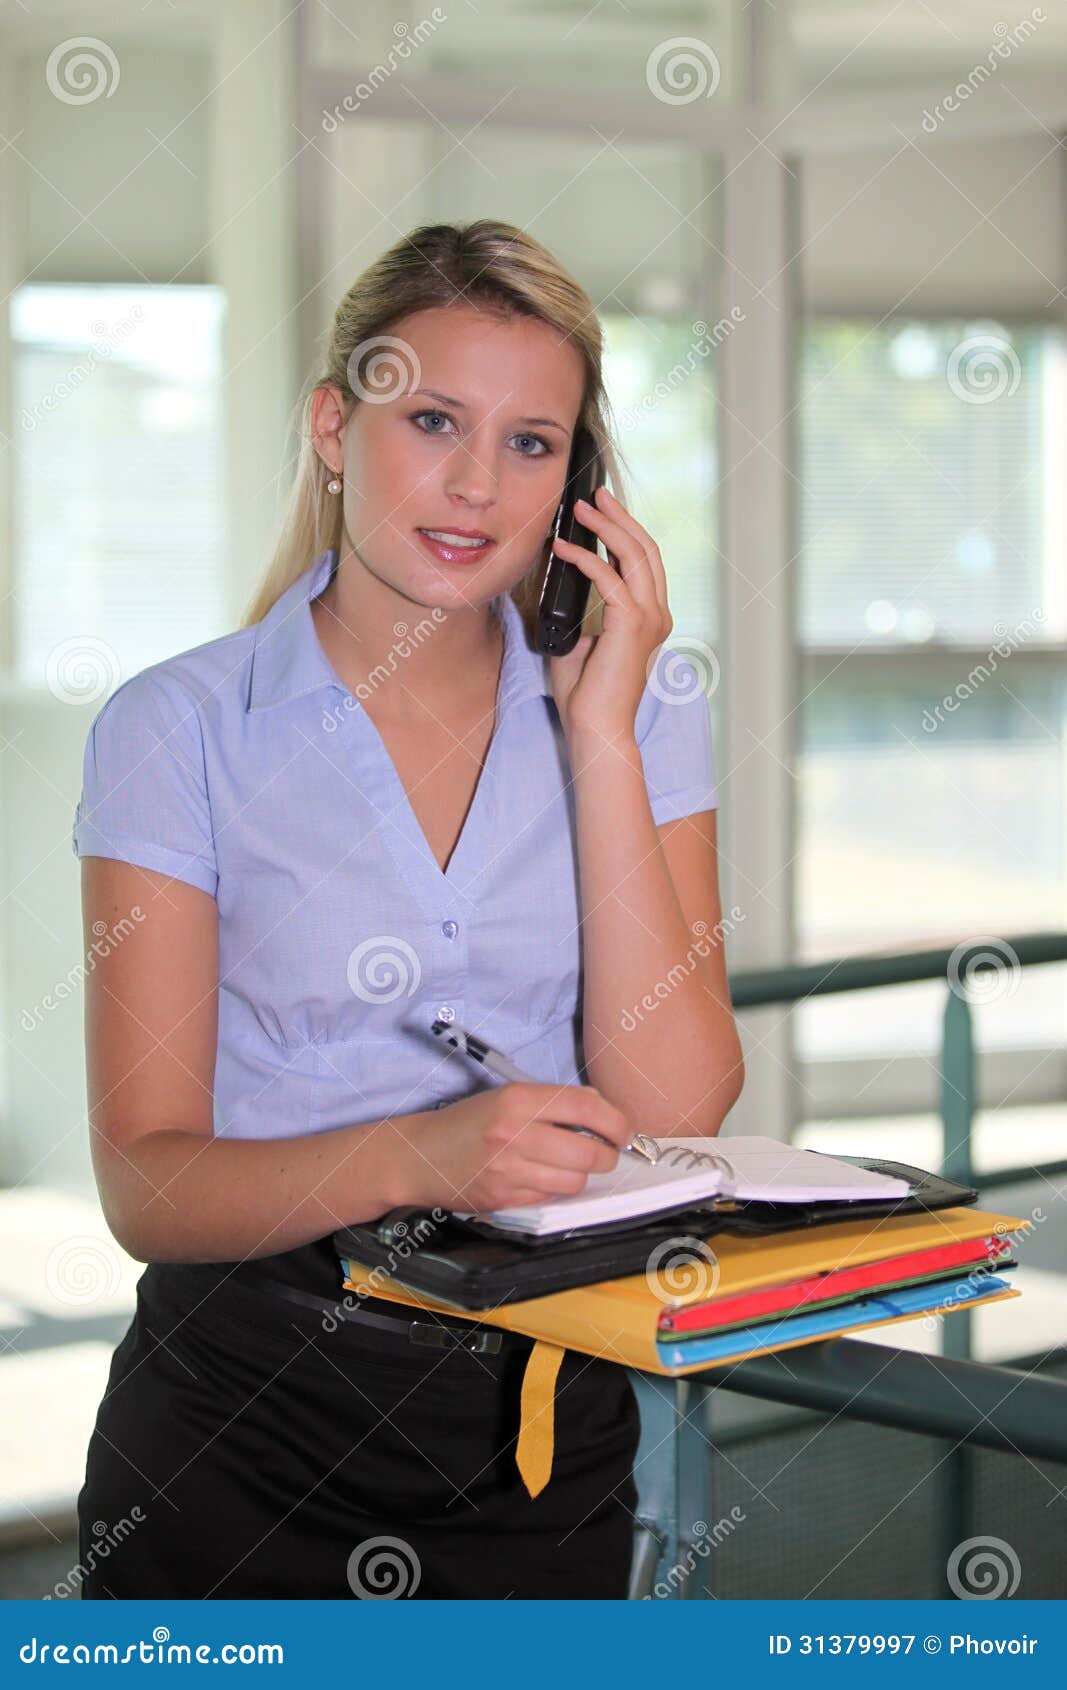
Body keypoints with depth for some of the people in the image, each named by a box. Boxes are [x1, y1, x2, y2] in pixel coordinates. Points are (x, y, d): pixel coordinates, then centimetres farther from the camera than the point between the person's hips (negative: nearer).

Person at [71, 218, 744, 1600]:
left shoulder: (641, 710, 1)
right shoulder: (180, 729, -7)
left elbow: (672, 1116, -10)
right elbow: (145, 1186, -12)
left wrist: (600, 735, -14)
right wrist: (410, 1155, -30)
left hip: (551, 1429, 3)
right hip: (244, 1431, -2)